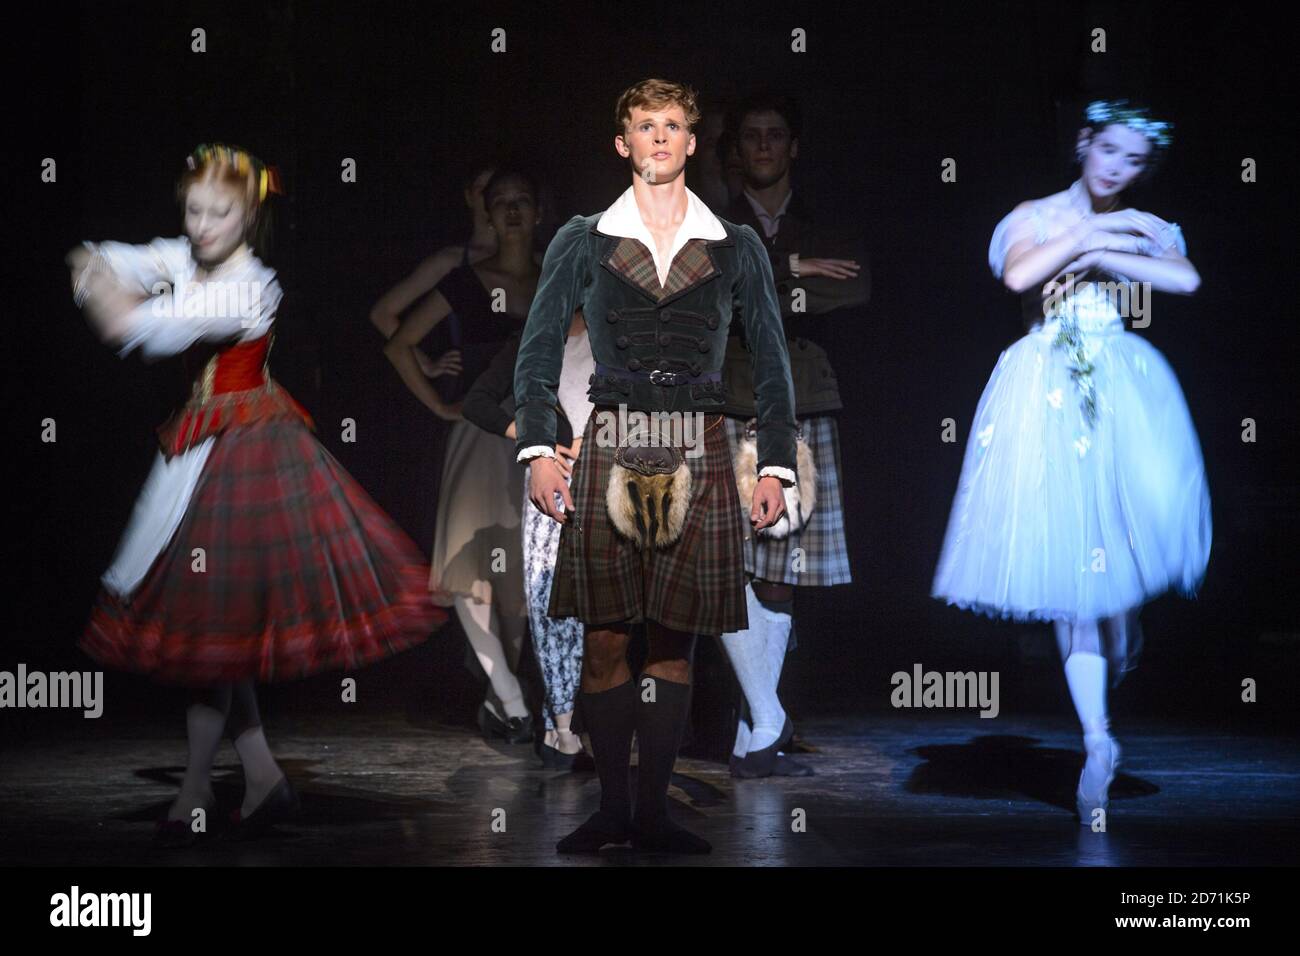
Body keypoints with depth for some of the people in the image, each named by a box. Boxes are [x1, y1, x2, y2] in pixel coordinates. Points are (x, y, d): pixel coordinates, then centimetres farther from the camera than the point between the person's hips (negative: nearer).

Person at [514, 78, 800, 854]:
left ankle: (654, 811, 10)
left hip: (697, 458, 1)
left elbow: (772, 361, 11)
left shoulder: (736, 247, 9)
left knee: (675, 640, 3)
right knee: (605, 637, -1)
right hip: (610, 453, 0)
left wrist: (776, 465, 3)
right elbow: (539, 351, 7)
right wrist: (539, 449, -4)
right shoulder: (582, 242, 8)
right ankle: (612, 808, 8)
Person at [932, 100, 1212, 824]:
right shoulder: (1037, 216, 13)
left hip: (1123, 384, 1)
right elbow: (1018, 275, -8)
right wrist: (1093, 232, -6)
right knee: (1070, 557, -6)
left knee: (1147, 509, -24)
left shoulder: (1145, 228, 16)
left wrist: (1094, 254, -5)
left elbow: (1186, 280, -5)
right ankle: (1098, 740, -3)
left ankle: (1128, 612, 13)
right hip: (1047, 391, -1)